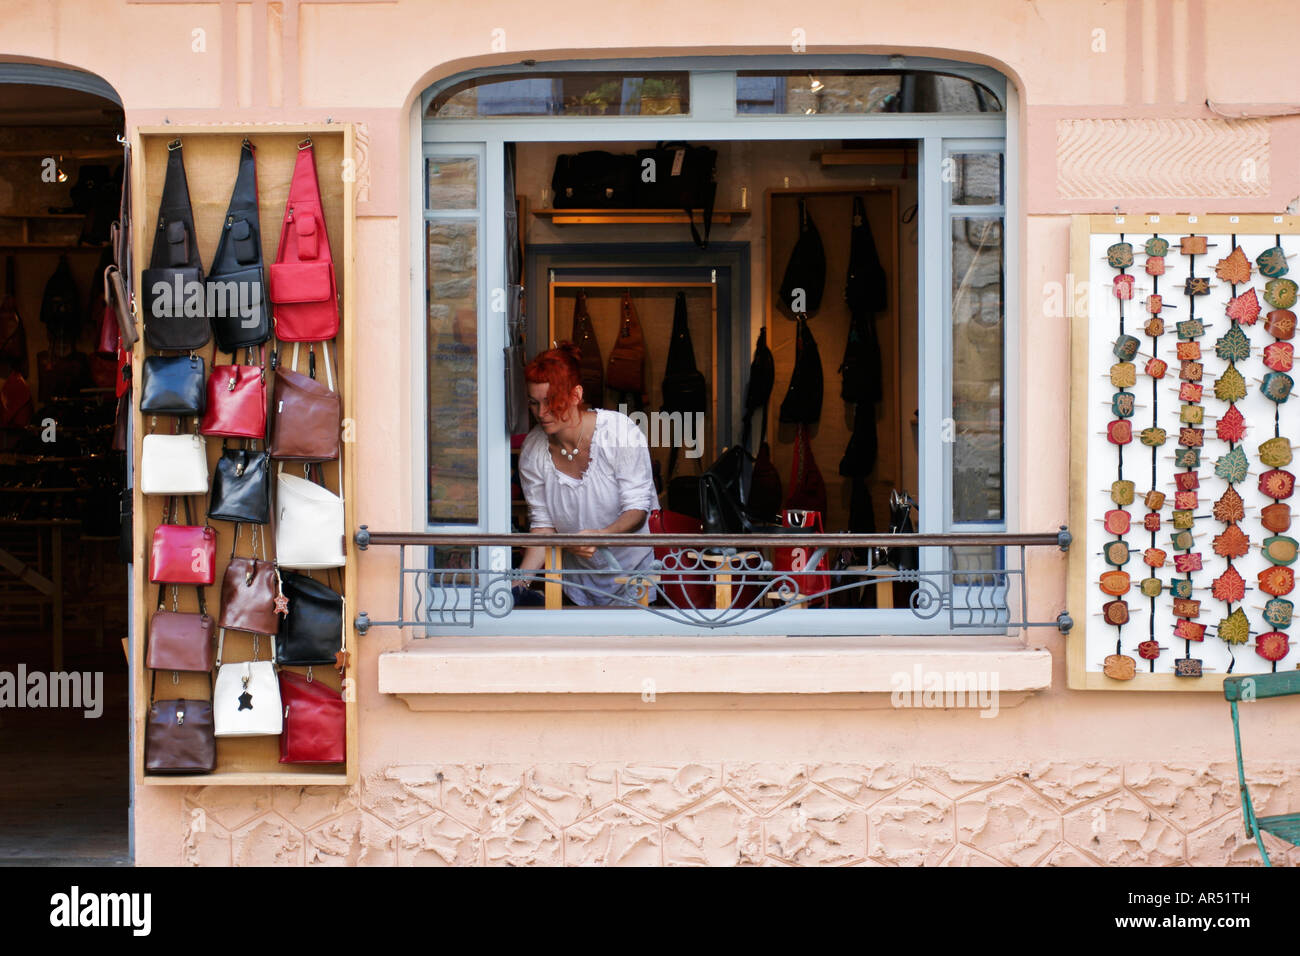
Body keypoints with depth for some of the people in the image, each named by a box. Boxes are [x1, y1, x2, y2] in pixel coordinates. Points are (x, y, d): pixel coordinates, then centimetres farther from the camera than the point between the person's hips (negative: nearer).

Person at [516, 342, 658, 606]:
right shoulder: (532, 451, -8)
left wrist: (601, 535, -40)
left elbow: (638, 508, -19)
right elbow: (543, 524, -5)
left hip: (633, 570, -3)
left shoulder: (620, 432, -19)